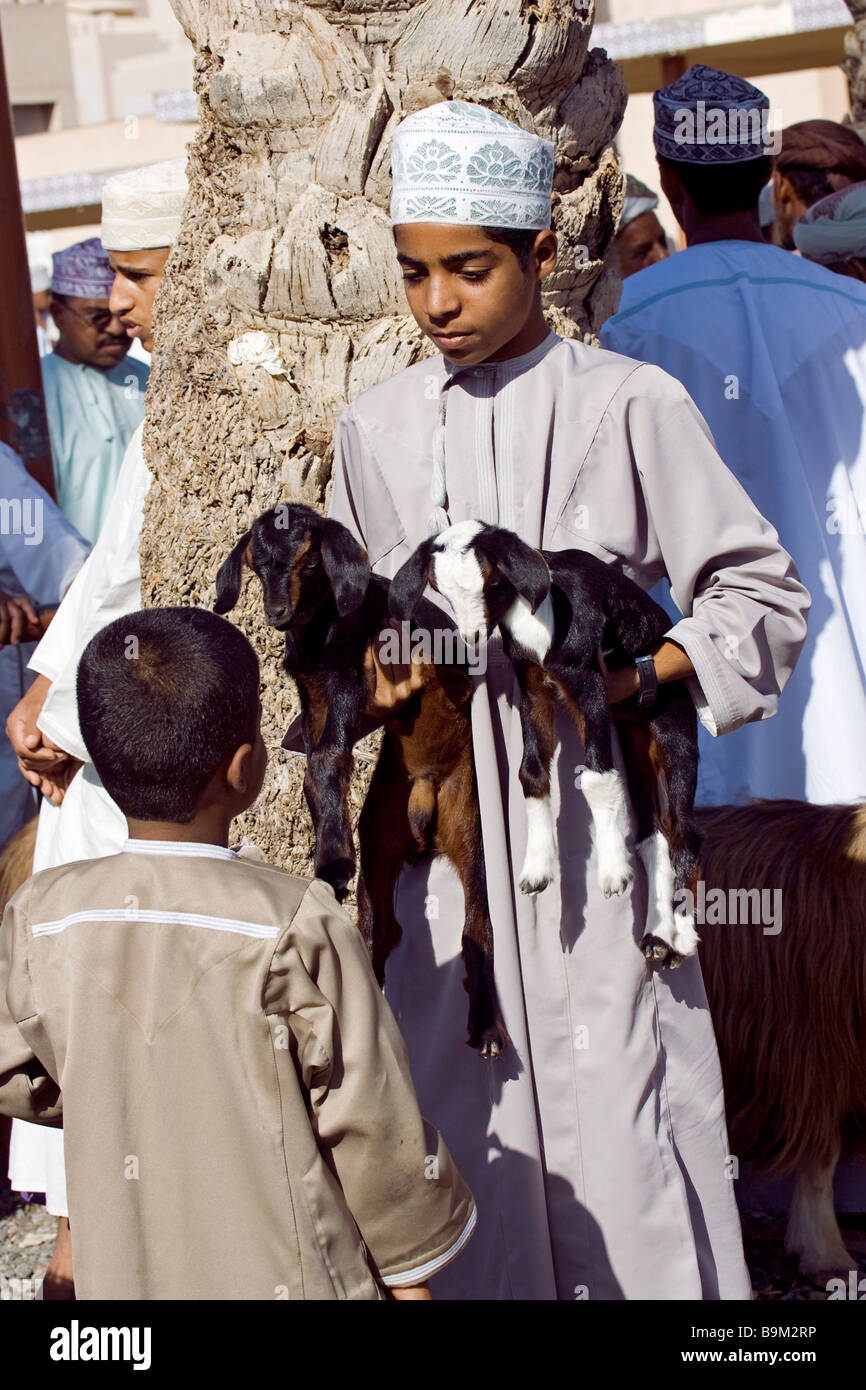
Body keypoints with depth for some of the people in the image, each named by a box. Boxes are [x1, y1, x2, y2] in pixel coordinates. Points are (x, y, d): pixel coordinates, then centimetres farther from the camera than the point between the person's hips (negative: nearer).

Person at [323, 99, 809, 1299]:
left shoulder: (629, 407, -3)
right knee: (457, 1099, 5)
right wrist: (371, 674, -3)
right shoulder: (375, 427, 10)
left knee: (613, 1105, -5)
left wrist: (633, 671, -15)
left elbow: (765, 597, -1)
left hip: (586, 803, -4)